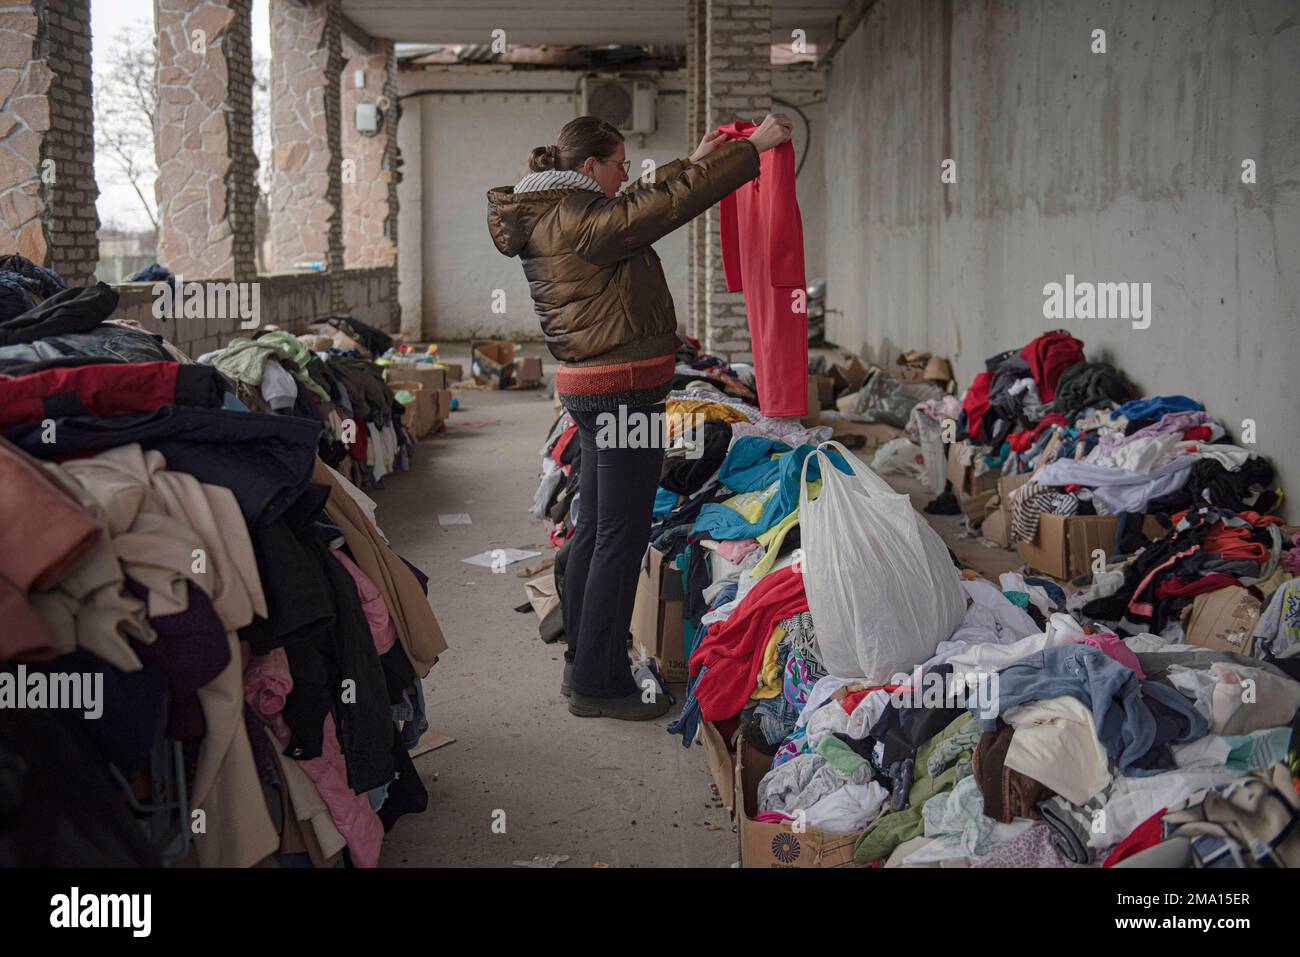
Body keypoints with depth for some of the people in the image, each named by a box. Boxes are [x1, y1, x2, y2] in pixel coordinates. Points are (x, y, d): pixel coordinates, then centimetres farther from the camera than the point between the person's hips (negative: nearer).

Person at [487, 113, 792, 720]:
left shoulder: (551, 220, 13)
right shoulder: (577, 220, -17)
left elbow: (638, 208, 27)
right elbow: (668, 205, -20)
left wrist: (693, 163, 31)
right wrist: (752, 148, -12)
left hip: (588, 389, 11)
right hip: (623, 390, -11)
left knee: (595, 528, 16)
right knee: (621, 537, -5)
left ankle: (582, 664, 25)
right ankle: (599, 684, 1)